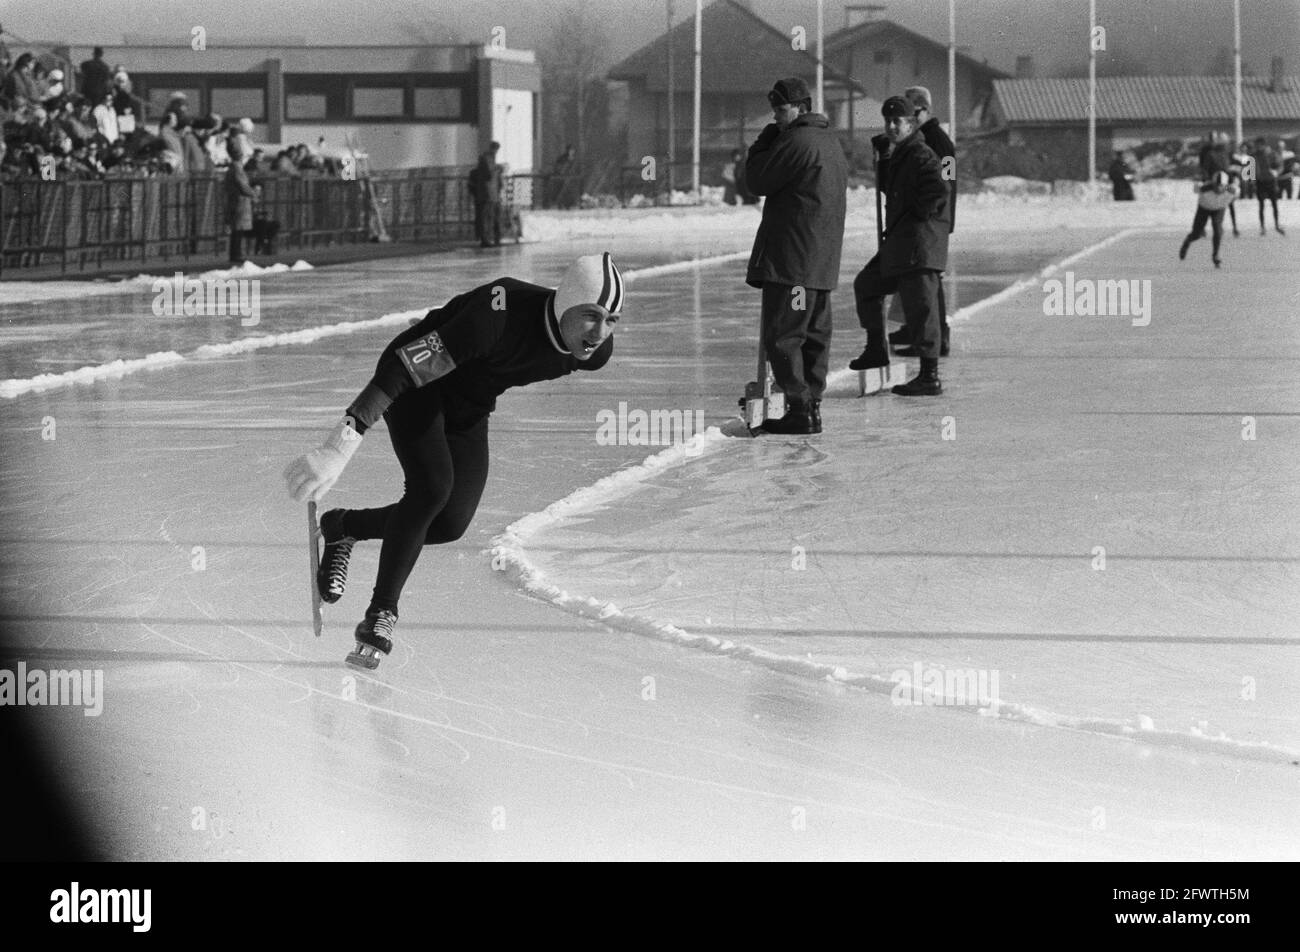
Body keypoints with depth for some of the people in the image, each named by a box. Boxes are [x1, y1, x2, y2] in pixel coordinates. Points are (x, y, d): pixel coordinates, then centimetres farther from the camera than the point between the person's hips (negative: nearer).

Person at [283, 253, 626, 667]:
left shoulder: (596, 349, -19)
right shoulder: (499, 314, -40)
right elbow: (404, 368, -42)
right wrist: (341, 445, -48)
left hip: (469, 406, 6)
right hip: (417, 384, -6)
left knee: (452, 522, -6)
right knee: (431, 487, -27)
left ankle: (341, 528, 20)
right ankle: (381, 613, -10)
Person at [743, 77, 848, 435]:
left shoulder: (796, 142, -15)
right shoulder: (831, 142, 15)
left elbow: (757, 180, -9)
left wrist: (765, 138, 3)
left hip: (790, 258, -10)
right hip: (823, 260, 10)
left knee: (782, 335, -7)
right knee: (815, 334, 12)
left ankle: (799, 409, -11)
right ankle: (811, 405, 13)